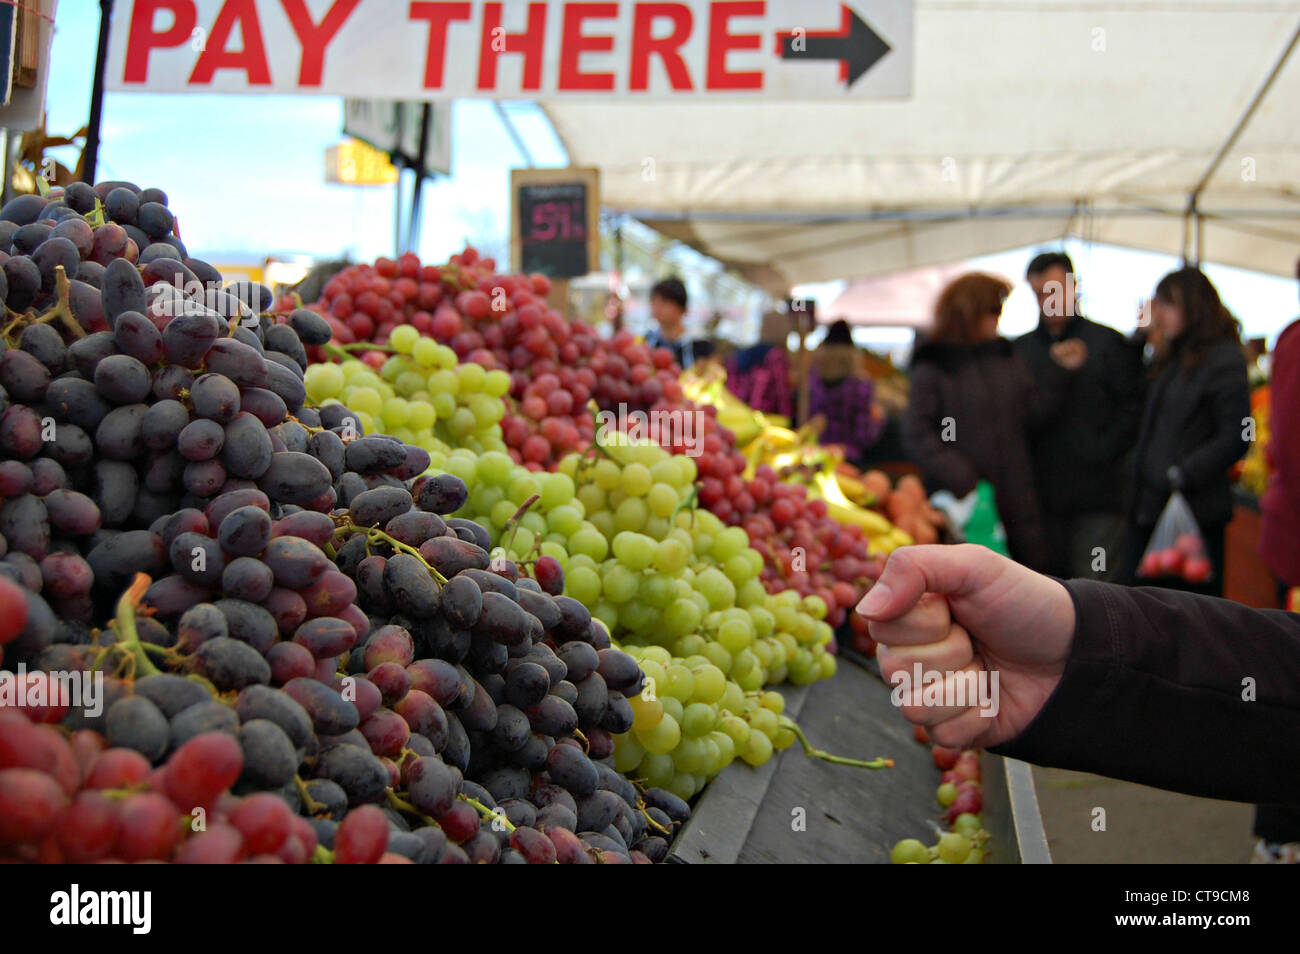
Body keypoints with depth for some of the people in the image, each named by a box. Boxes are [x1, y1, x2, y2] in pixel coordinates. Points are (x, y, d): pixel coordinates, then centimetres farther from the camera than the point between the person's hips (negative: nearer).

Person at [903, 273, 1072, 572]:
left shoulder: (1006, 357, 12)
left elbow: (1032, 412, 11)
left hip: (1016, 499, 5)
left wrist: (1059, 373, 0)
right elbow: (916, 436, -8)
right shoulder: (935, 366, -5)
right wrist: (960, 477, -16)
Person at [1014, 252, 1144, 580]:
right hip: (1041, 497, 3)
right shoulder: (1020, 349, 13)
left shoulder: (1108, 342, 5)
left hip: (1096, 497, -3)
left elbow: (1131, 406, -1)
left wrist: (1101, 452, -9)